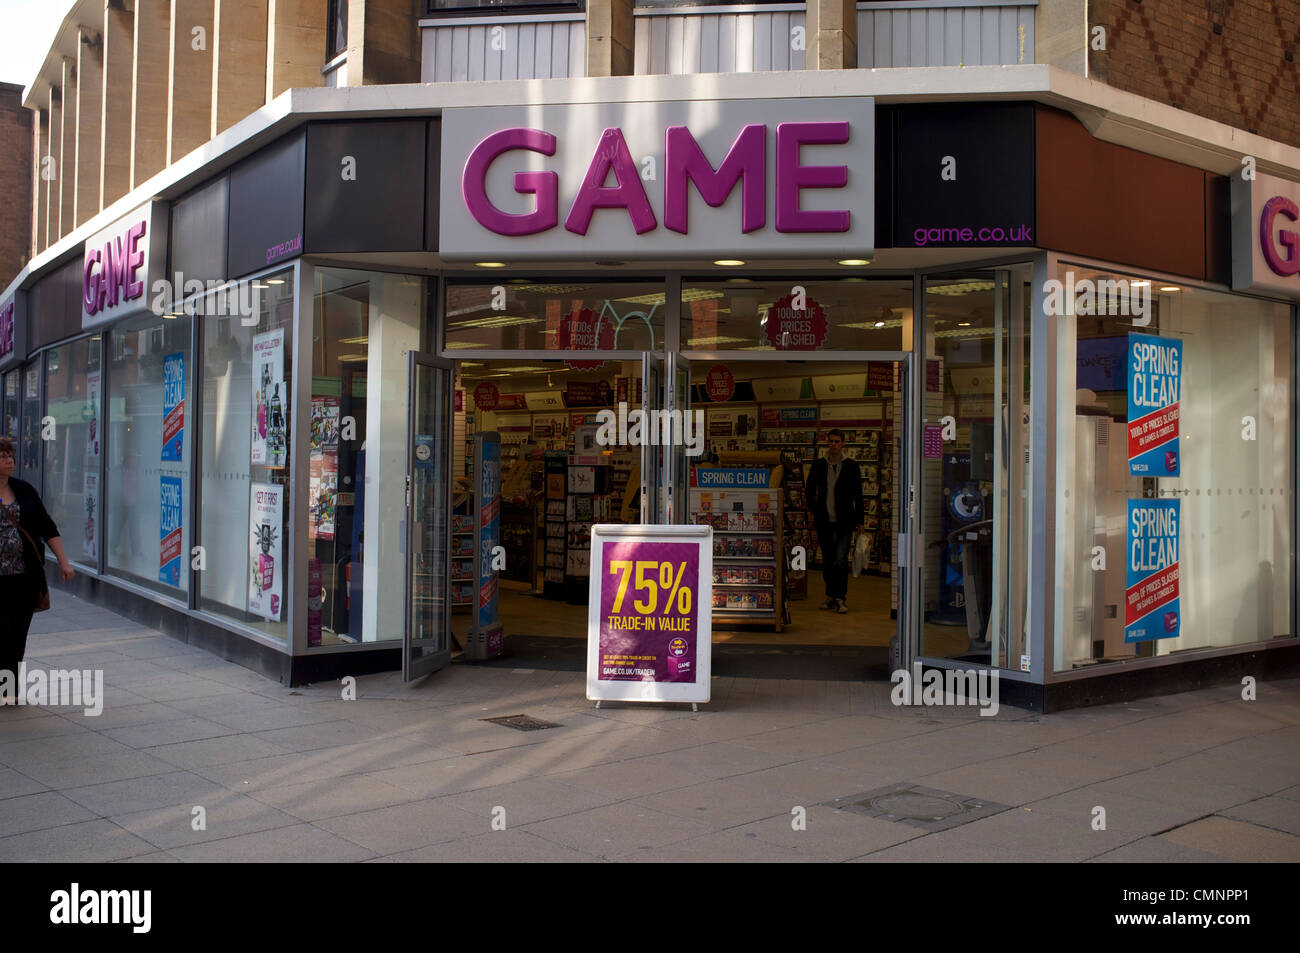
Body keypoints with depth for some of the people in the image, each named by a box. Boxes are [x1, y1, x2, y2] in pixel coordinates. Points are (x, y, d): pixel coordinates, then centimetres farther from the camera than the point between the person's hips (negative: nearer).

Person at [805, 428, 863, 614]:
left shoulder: (851, 466, 1)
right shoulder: (818, 465, 5)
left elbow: (858, 494, 5)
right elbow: (810, 489, 15)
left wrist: (859, 521, 3)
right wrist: (813, 511, 5)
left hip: (844, 522, -3)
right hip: (824, 522, 3)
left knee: (840, 561, -11)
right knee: (826, 562, 9)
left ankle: (840, 598, -2)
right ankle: (831, 597, 21)